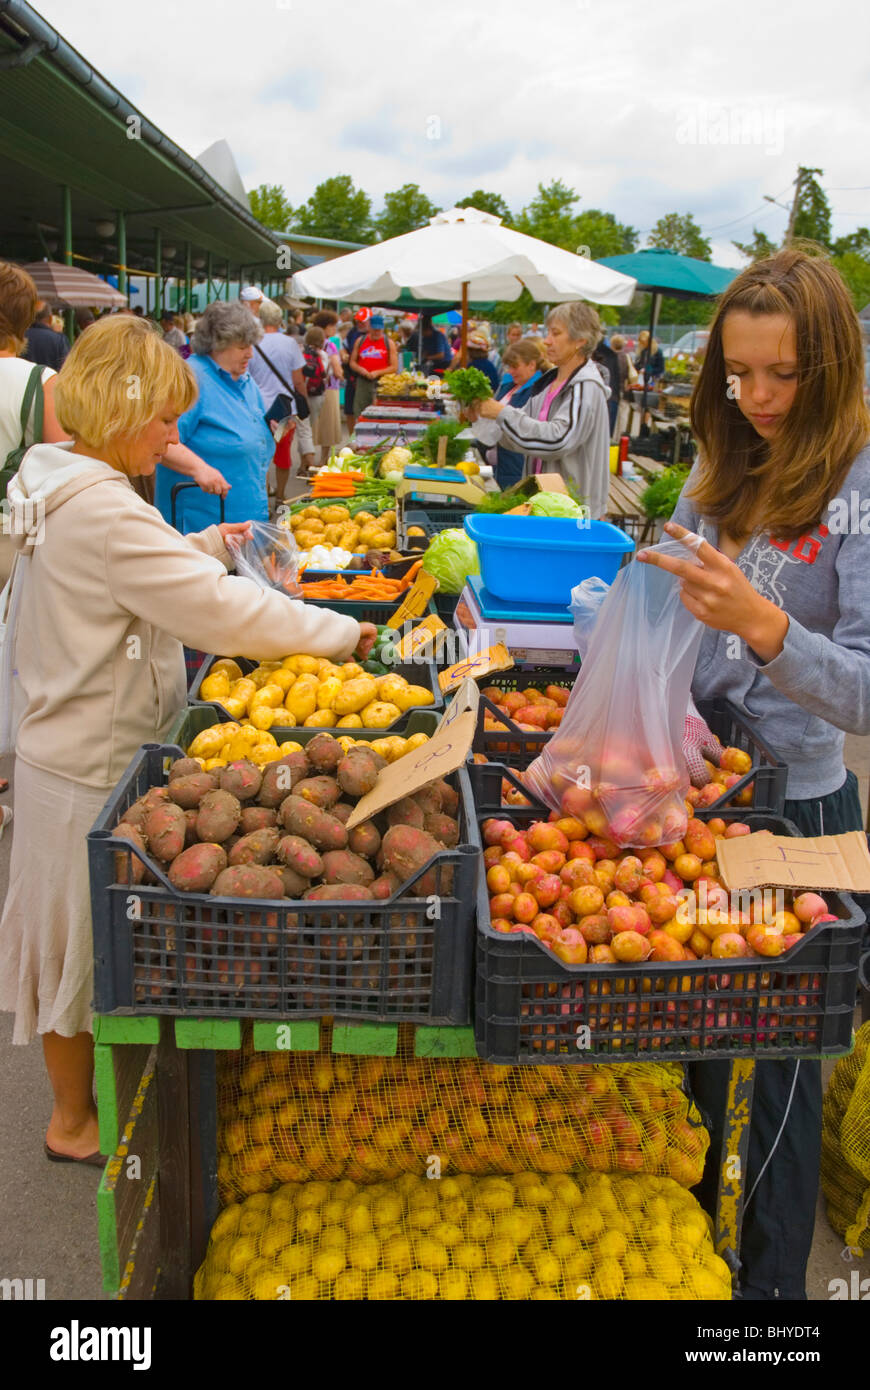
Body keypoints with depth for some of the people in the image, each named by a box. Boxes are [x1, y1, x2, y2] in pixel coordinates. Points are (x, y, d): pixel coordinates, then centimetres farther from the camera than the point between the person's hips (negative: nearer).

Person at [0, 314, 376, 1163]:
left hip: (76, 749, 10)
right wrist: (343, 632, -20)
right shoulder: (101, 511, -27)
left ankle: (84, 1086, 44)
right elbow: (220, 612, -29)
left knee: (82, 936, 23)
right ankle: (74, 1121, 29)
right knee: (87, 941, 8)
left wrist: (201, 547, 14)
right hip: (91, 770, -10)